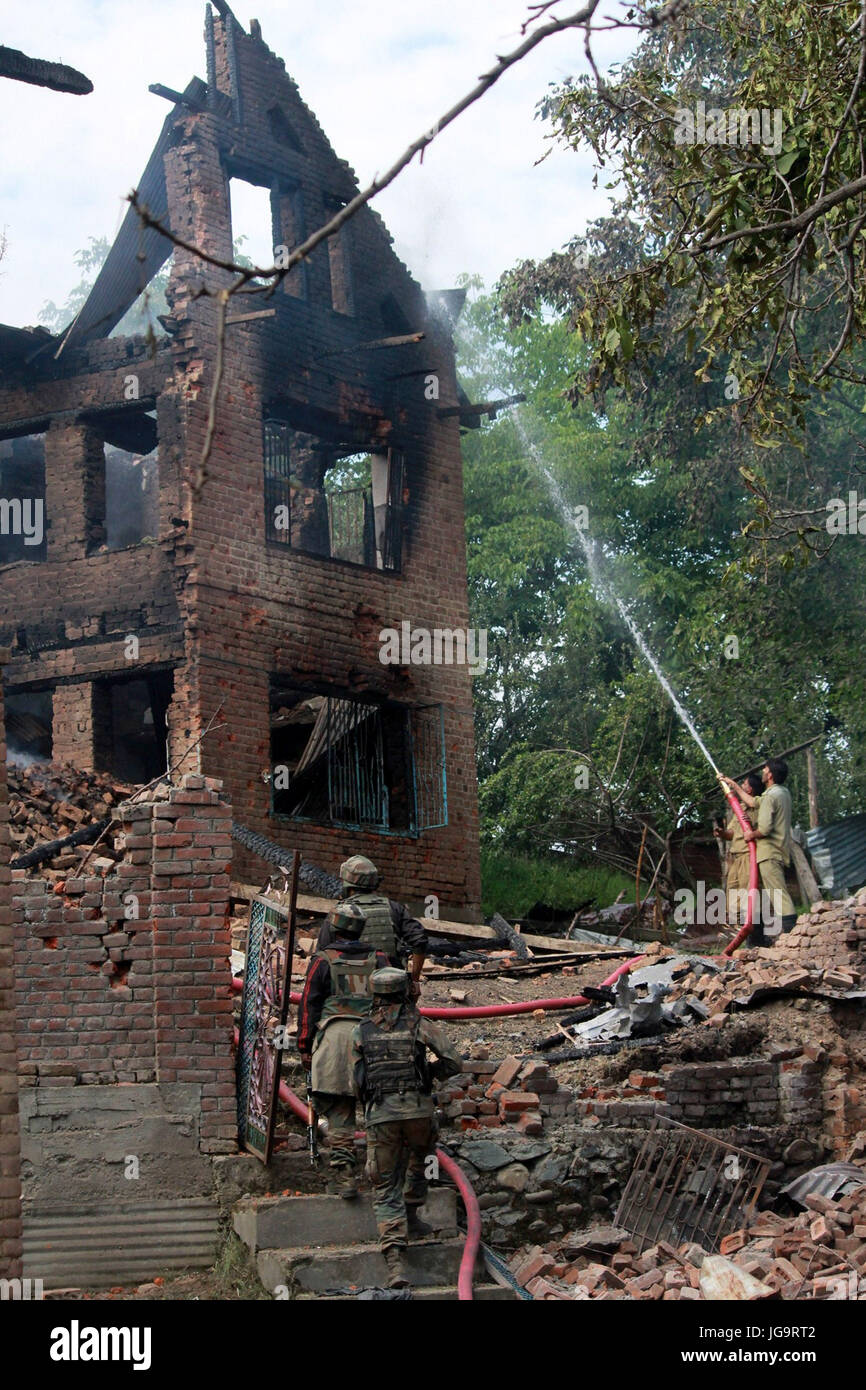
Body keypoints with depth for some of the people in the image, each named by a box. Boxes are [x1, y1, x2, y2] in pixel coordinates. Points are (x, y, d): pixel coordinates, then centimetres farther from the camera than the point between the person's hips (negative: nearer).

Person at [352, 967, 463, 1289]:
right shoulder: (419, 1025, 5)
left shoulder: (361, 1032, 10)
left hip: (379, 1115, 1)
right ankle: (411, 1216, 34)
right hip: (418, 1110, -1)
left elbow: (357, 1083, 13)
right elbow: (454, 1062, -2)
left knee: (386, 1188, 3)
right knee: (420, 1157, 33)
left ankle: (395, 1261, -11)